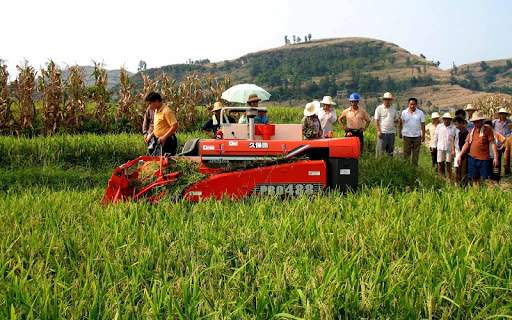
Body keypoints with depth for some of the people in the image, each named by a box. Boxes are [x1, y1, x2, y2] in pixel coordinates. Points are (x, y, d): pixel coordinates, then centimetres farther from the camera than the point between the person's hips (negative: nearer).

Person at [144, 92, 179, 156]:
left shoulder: (166, 111, -16)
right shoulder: (156, 111, 14)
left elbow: (175, 126, -23)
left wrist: (164, 136, -27)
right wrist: (150, 136, 20)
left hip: (167, 141, -10)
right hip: (160, 141, 10)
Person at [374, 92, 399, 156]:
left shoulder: (394, 109, 13)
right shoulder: (379, 108, 2)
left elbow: (396, 119, 18)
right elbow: (376, 120, -2)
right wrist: (378, 131, -11)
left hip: (392, 132, 4)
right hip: (382, 132, -4)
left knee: (390, 150, 8)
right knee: (380, 149, -4)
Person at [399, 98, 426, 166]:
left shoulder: (420, 113, 2)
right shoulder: (404, 112, 2)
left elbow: (423, 124, 3)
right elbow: (400, 123, 8)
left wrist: (423, 135, 0)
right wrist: (400, 132, 4)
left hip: (417, 136, 0)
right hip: (407, 135, 0)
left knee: (416, 152, 6)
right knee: (406, 152, 3)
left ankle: (415, 166, 14)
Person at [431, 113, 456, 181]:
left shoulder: (453, 128, -1)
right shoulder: (439, 127, 6)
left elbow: (454, 138, 2)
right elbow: (435, 136, 12)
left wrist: (453, 149, -3)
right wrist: (433, 146, 11)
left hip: (449, 148, -1)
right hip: (440, 147, 1)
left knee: (448, 163, 5)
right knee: (440, 162, 4)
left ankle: (448, 178, 14)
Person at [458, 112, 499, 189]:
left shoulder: (487, 130, -2)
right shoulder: (471, 131, 12)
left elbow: (492, 143, -6)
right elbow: (466, 144, 13)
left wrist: (496, 157, -13)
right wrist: (460, 156, 7)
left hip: (484, 159, -5)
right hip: (472, 158, 5)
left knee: (487, 179, -6)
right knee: (475, 179, 10)